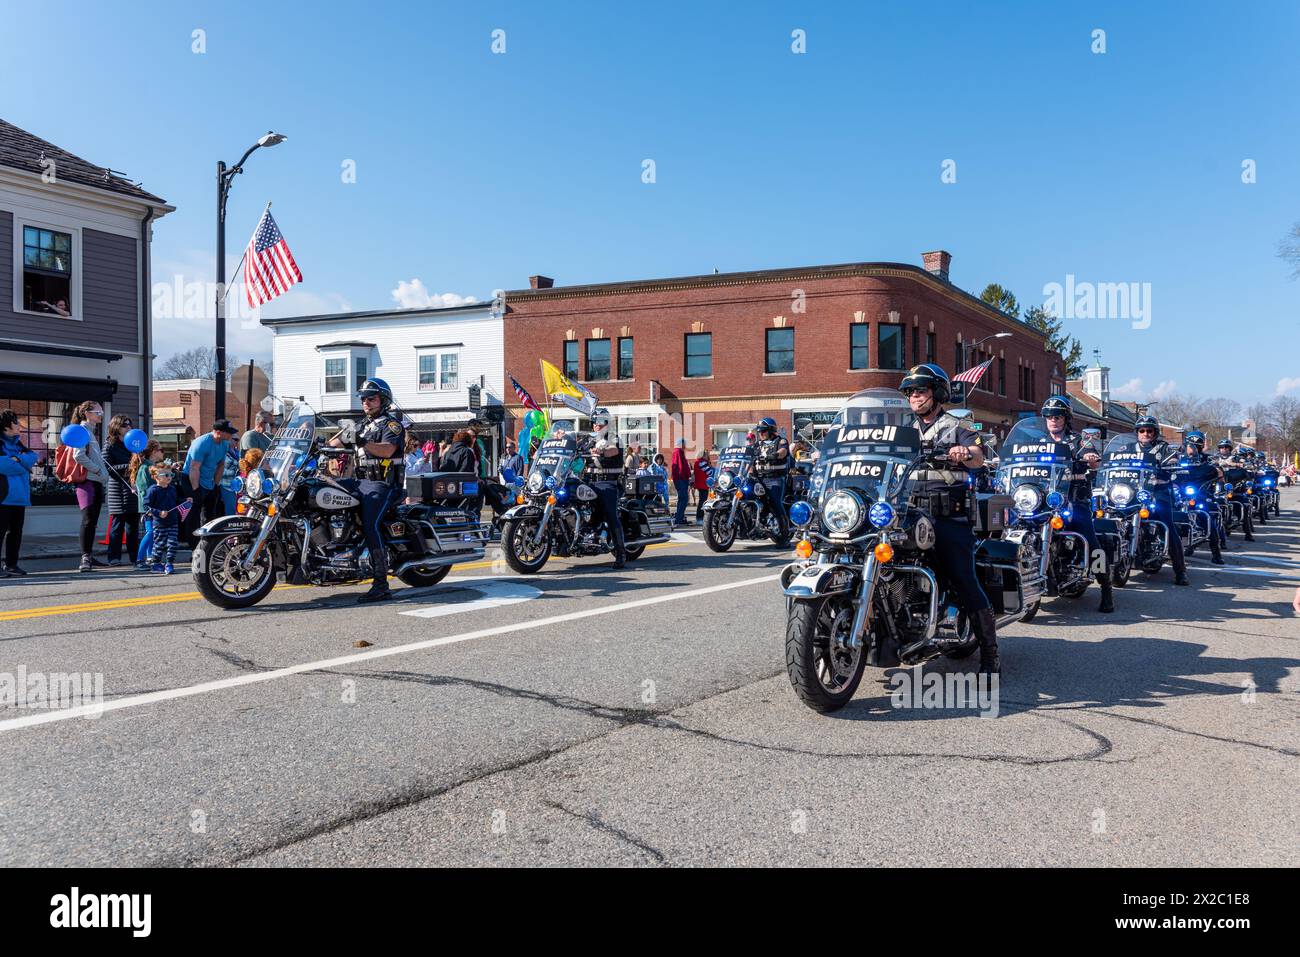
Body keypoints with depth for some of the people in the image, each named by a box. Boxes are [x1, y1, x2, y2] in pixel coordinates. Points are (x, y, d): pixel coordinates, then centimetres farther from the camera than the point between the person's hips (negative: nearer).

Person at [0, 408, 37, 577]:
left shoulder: (17, 443, 17)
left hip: (19, 494, 7)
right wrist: (23, 469, -7)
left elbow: (32, 456, 5)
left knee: (16, 530, 9)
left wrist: (18, 459, -12)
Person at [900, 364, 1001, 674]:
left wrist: (966, 454, -37)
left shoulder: (956, 427, 7)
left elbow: (978, 458, -11)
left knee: (965, 583, -10)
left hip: (949, 517, -5)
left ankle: (990, 654, -6)